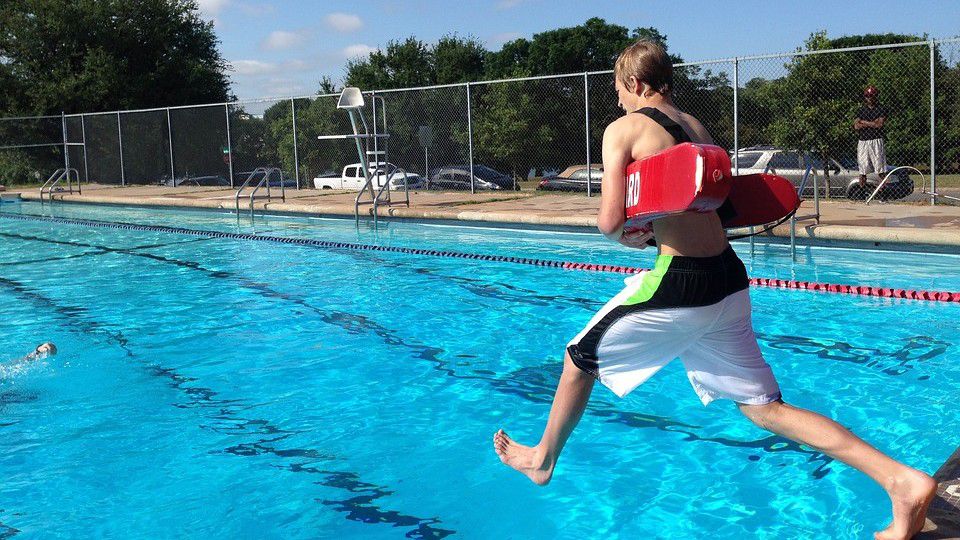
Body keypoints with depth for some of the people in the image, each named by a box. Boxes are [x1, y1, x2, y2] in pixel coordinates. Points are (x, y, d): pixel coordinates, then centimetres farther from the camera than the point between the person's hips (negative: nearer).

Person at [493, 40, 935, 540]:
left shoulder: (623, 129, -5)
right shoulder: (696, 126, 17)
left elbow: (610, 222, -14)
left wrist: (628, 236, 7)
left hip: (679, 285, -7)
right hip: (729, 280, 7)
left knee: (581, 358, 17)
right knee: (764, 408, 11)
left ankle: (543, 459, 36)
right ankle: (901, 480, 0)